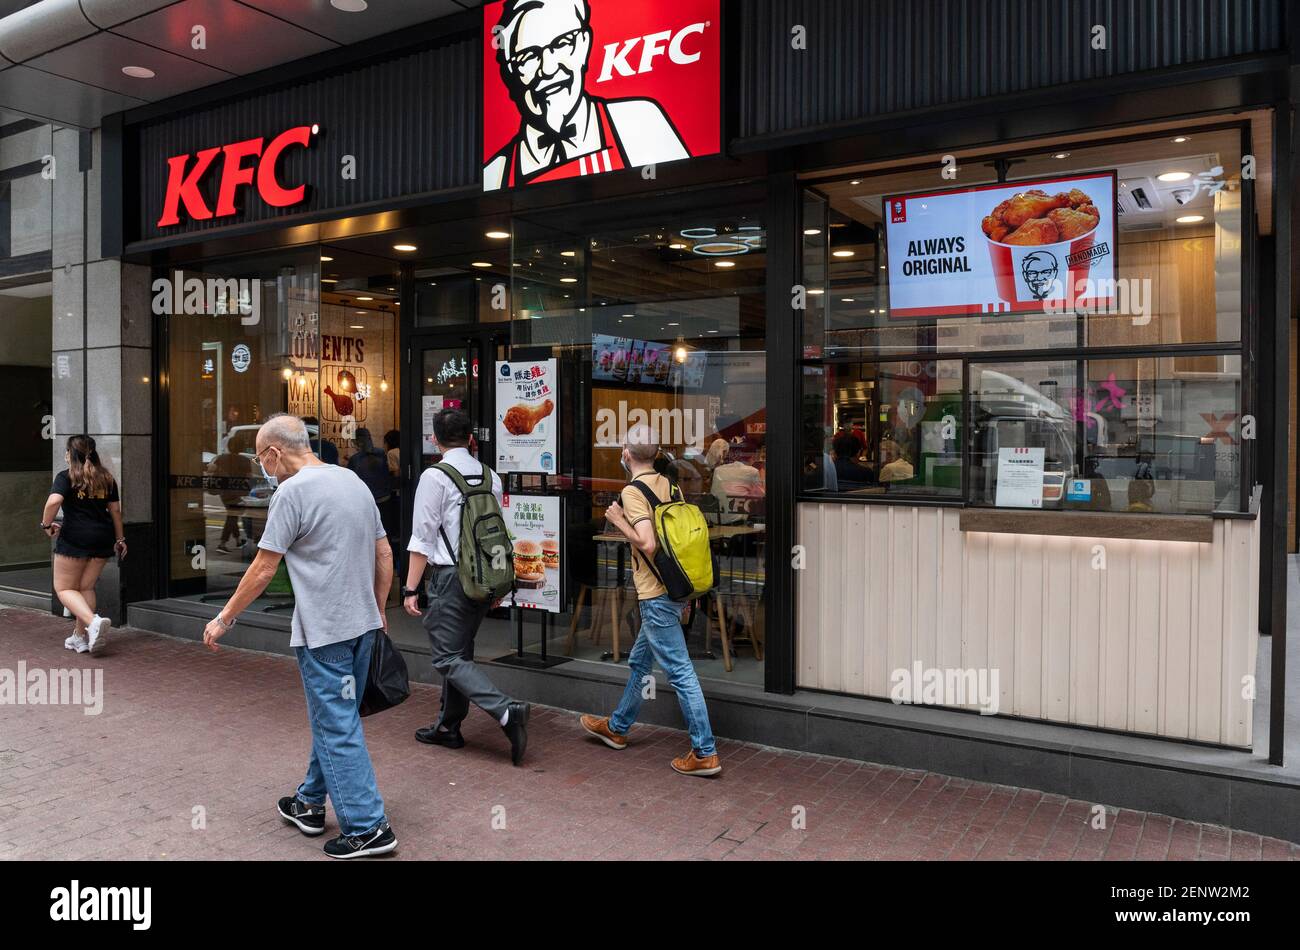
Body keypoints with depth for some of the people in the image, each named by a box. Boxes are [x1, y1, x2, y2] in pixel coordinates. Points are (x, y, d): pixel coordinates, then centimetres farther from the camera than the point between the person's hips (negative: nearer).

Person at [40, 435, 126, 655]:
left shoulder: (66, 477, -4)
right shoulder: (107, 478, 11)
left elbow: (53, 501, -21)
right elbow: (115, 510, 13)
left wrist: (46, 525, -5)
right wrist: (120, 539, 19)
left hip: (74, 537, -5)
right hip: (103, 538, 5)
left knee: (64, 588, 5)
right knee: (86, 587, 14)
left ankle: (94, 621, -19)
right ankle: (80, 637, 15)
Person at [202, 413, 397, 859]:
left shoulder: (292, 491, -13)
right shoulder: (353, 481, 10)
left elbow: (263, 570, -11)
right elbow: (385, 555, 13)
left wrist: (223, 619, 0)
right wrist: (378, 610, 23)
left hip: (324, 630, -8)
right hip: (363, 623, 8)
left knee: (337, 727, 0)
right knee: (332, 718, 19)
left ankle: (367, 827, 5)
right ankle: (310, 804, 33)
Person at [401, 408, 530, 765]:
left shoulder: (435, 477, -11)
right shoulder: (490, 476, 8)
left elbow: (423, 538, -13)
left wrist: (411, 588, -8)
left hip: (450, 576, -7)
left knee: (449, 658, -2)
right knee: (460, 651, 18)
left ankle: (506, 711, -17)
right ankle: (448, 727, 28)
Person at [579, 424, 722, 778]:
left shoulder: (632, 491, -14)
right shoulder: (667, 484, 9)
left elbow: (647, 543, -24)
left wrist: (618, 521, -10)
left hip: (656, 595, -9)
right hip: (674, 588, 9)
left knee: (680, 671, -5)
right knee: (638, 662, 22)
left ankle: (705, 753, 0)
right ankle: (617, 727, 39)